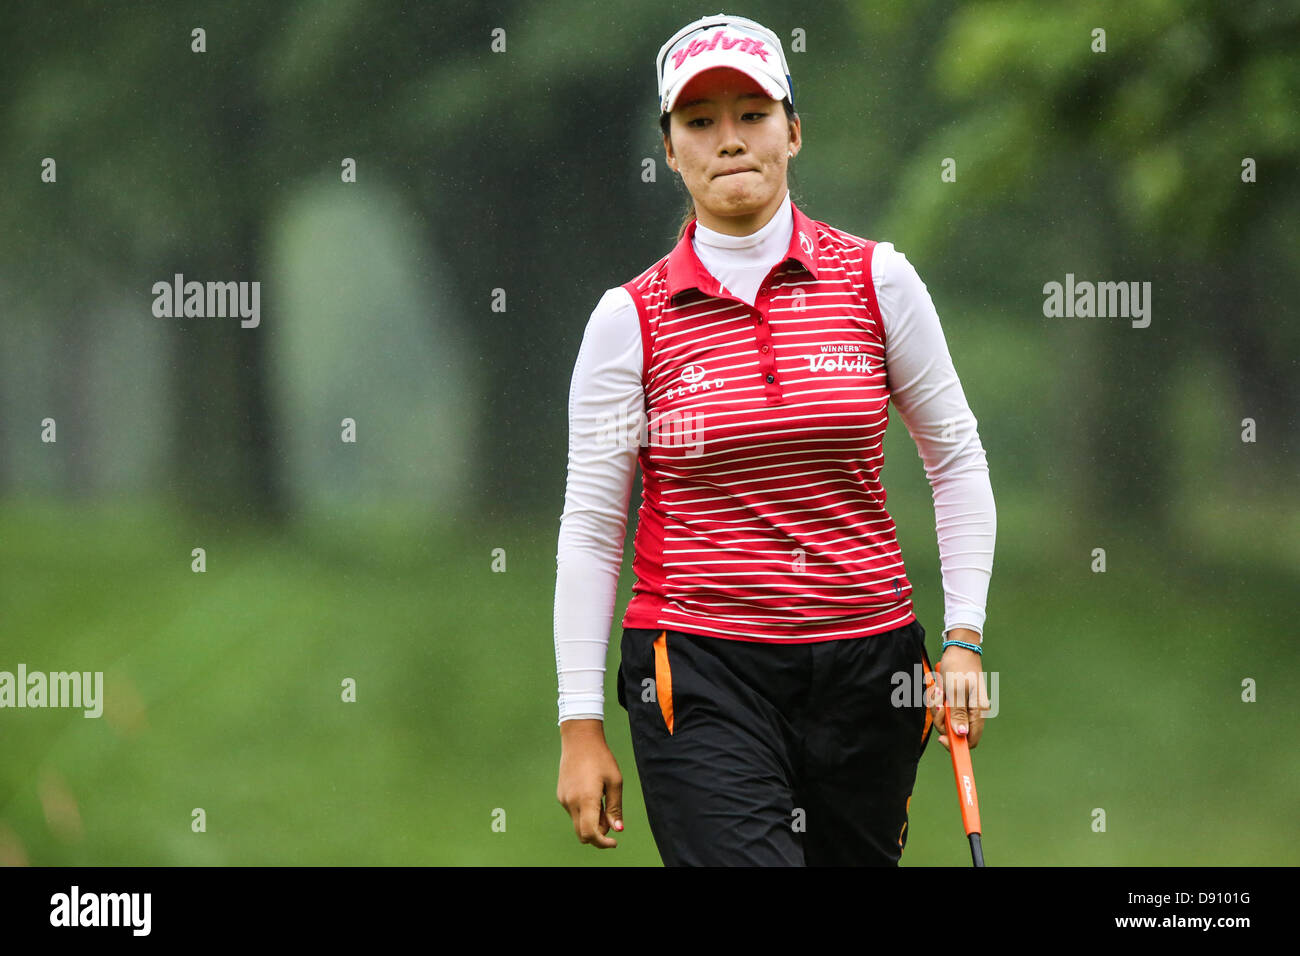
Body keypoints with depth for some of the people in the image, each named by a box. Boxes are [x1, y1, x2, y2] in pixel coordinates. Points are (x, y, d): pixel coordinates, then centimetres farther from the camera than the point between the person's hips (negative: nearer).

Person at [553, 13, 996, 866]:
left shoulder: (877, 279, 2)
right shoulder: (630, 317, -1)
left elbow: (956, 459, 10)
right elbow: (590, 527, 2)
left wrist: (964, 639, 1)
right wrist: (580, 725, -1)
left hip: (866, 665, 2)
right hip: (700, 670, -2)